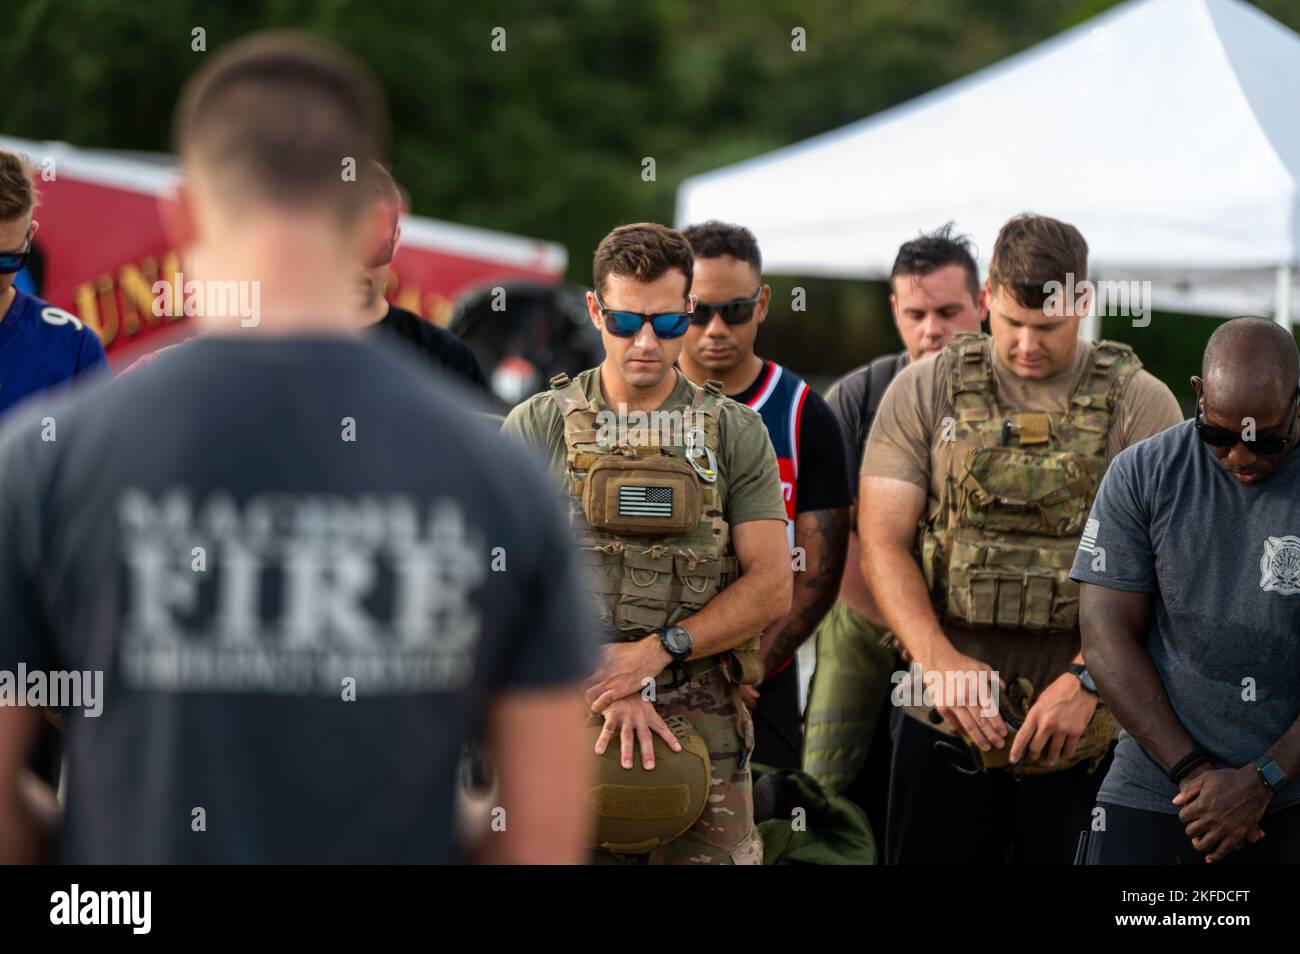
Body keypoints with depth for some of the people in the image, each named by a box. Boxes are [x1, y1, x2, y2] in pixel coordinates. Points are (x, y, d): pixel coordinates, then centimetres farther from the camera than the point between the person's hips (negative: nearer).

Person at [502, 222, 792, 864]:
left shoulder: (736, 433, 7)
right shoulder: (536, 428, 6)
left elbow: (771, 588, 0)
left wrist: (655, 653, -13)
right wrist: (608, 687, -13)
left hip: (703, 721, 0)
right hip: (565, 716, 0)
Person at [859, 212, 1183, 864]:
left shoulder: (1140, 404, 0)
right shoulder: (924, 392, 4)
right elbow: (882, 543, -2)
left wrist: (1084, 681, -22)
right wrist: (939, 659, -18)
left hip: (1086, 730, -1)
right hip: (944, 716, 1)